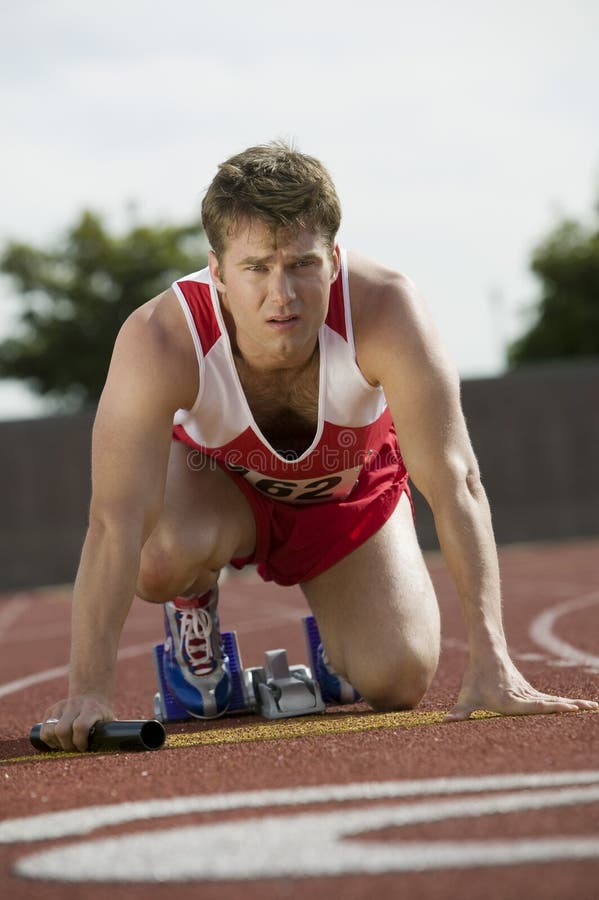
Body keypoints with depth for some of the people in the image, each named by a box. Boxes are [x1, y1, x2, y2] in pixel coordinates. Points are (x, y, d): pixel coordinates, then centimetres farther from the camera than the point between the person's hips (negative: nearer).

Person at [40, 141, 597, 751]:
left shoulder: (386, 311, -37)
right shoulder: (158, 343, -38)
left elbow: (455, 483, -37)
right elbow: (116, 522, -40)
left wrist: (491, 663, -44)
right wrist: (88, 690, -49)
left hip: (351, 485, 1)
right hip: (217, 483, -1)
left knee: (399, 682, -15)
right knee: (161, 556, -36)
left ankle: (338, 637, 22)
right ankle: (191, 616, 3)